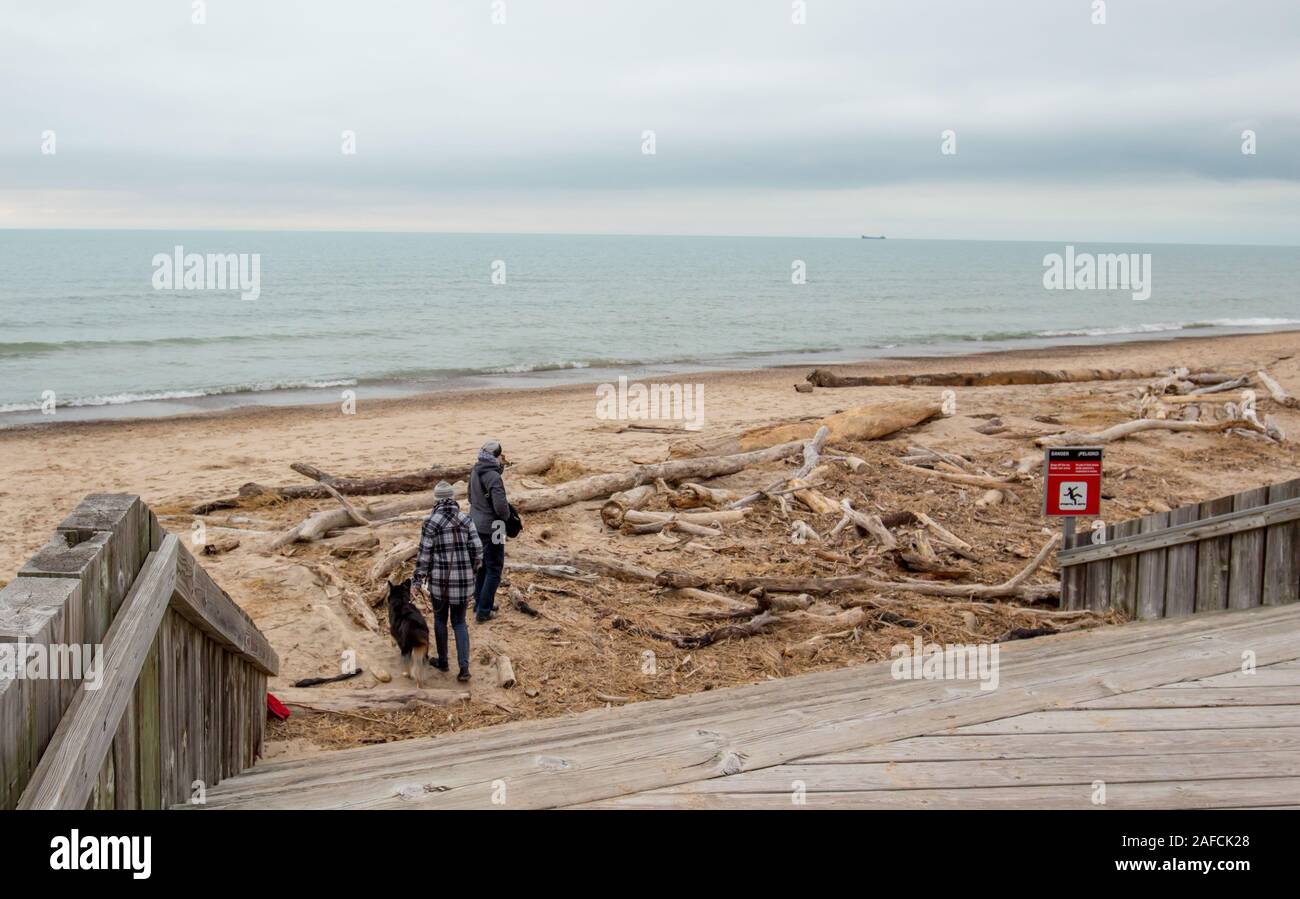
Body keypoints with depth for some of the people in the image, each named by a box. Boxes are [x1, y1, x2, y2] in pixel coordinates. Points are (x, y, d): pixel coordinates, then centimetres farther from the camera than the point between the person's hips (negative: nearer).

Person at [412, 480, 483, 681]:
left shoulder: (431, 522, -9)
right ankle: (464, 667, -1)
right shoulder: (466, 519, 0)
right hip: (464, 578, 2)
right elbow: (477, 549, -1)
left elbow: (424, 553, -8)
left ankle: (443, 661, 30)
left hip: (439, 578, -2)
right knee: (459, 622, 12)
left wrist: (419, 578, 1)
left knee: (440, 619, 19)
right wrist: (474, 573, 12)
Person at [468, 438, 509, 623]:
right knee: (494, 570, 3)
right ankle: (484, 611, 5)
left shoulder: (475, 472, 3)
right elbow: (501, 506, -25)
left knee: (481, 566, 21)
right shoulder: (493, 476, -23)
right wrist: (507, 515, -4)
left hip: (475, 524, 8)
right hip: (491, 528, -8)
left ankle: (479, 603, 32)